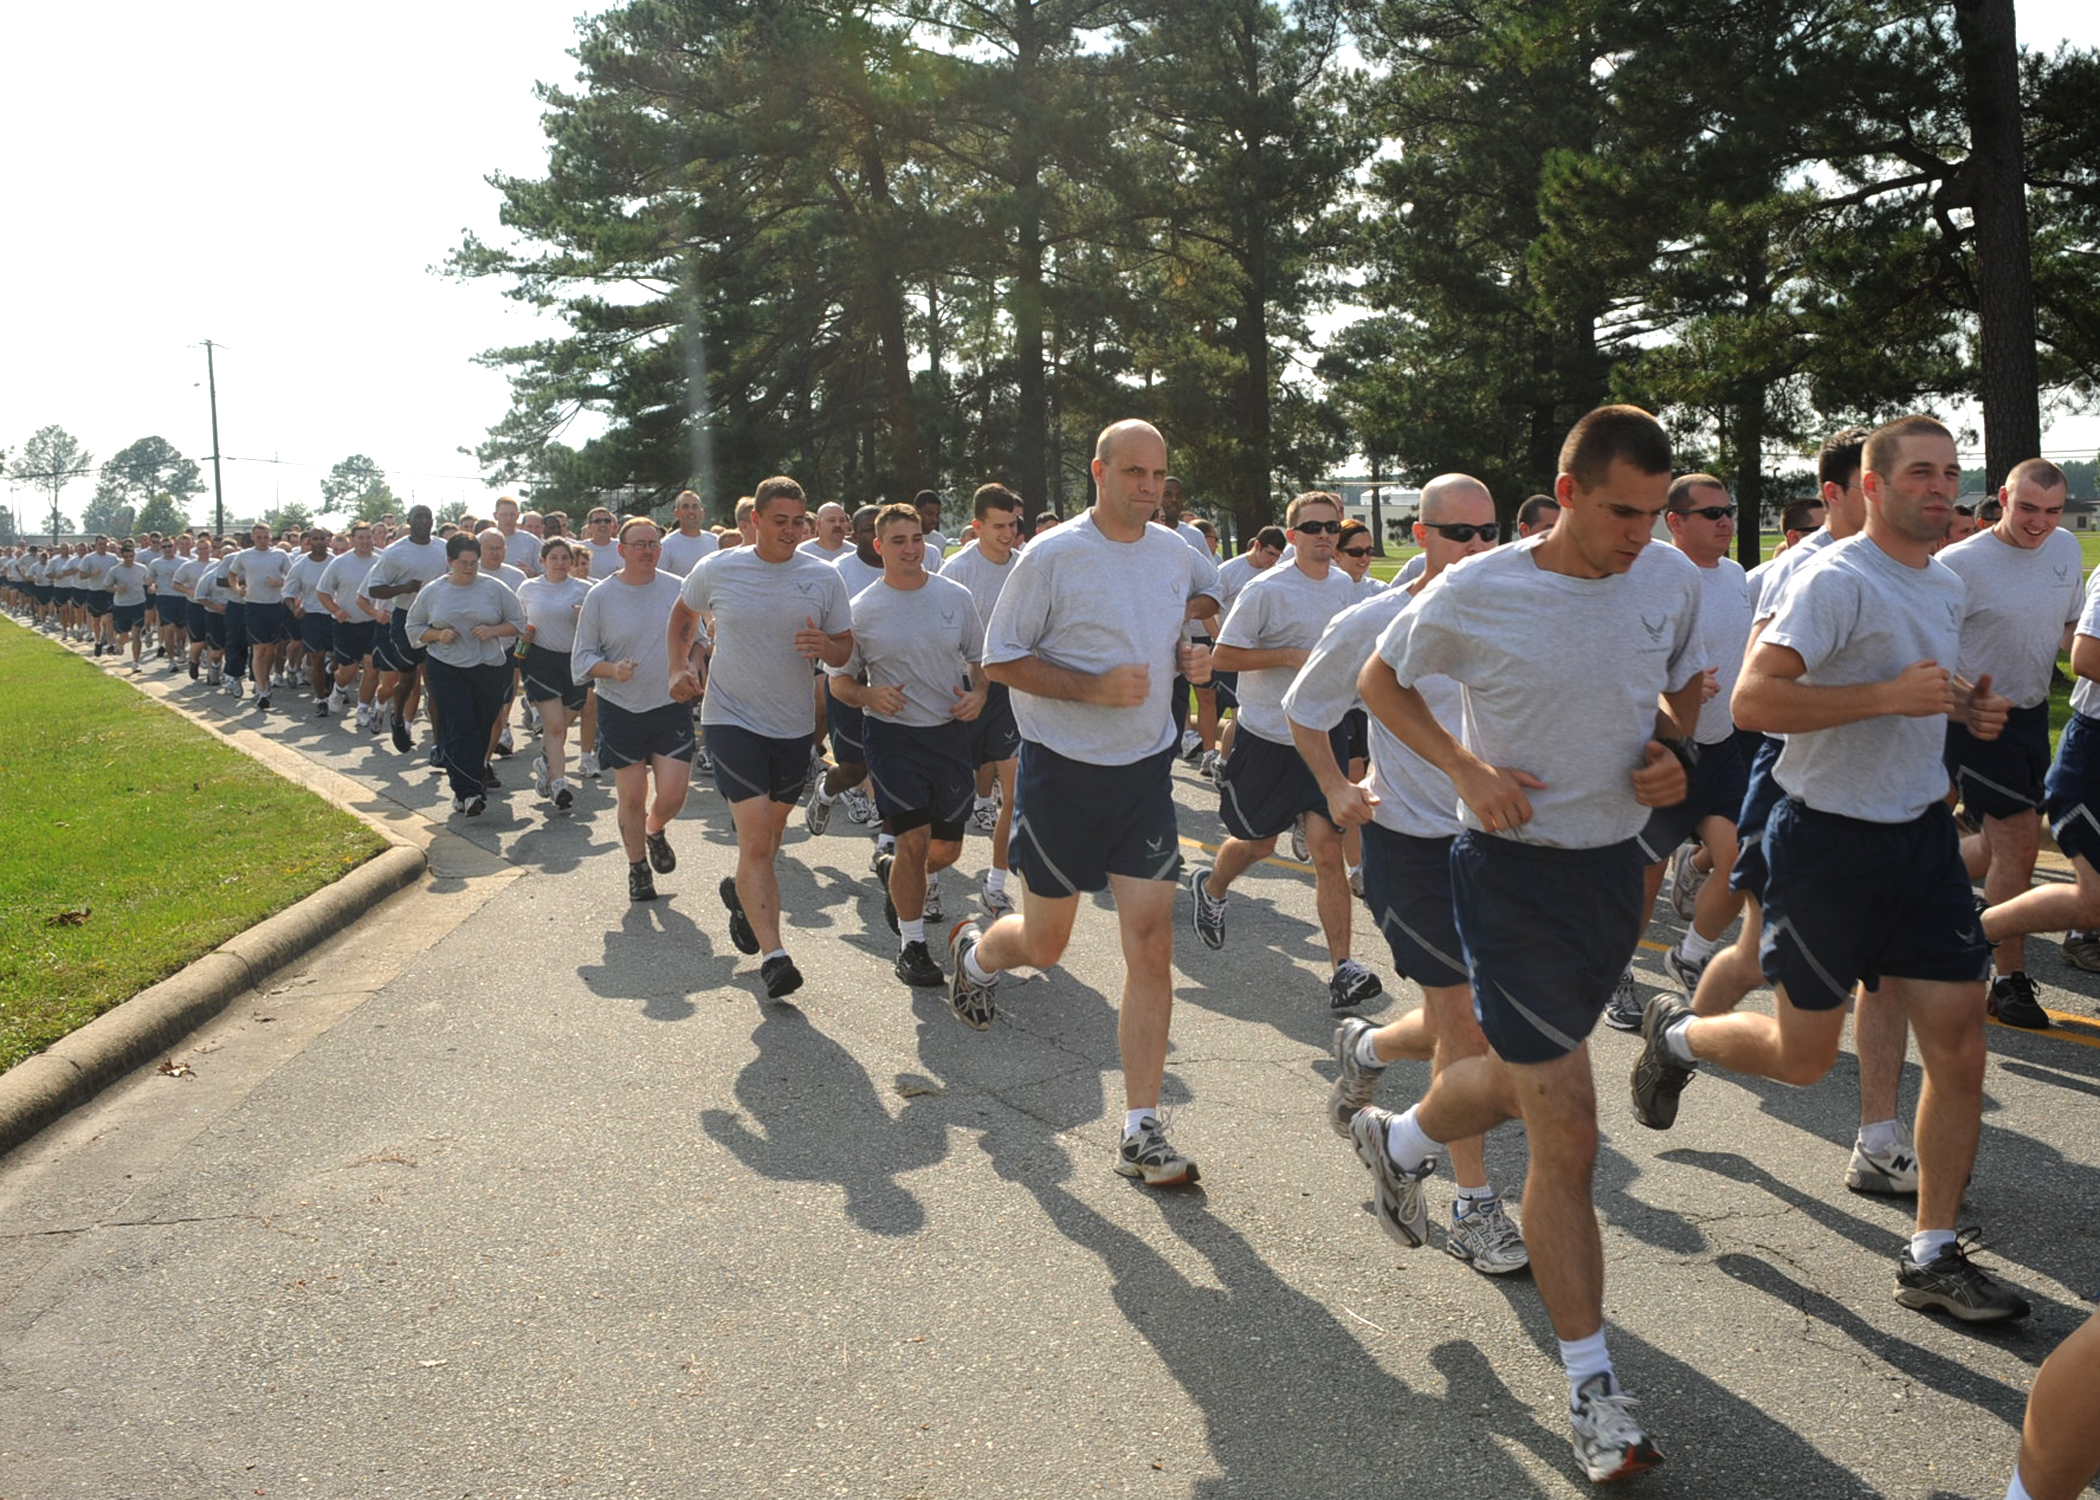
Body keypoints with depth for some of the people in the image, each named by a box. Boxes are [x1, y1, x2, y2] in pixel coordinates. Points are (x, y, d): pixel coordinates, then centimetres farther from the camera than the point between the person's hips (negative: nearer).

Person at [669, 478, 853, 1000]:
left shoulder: (824, 577, -2)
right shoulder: (717, 570, -4)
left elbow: (845, 649, 3)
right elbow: (683, 614, 16)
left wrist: (825, 646, -19)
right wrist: (679, 668, 5)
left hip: (794, 723, 3)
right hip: (732, 717, -3)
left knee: (771, 829, 19)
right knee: (757, 836, -15)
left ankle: (741, 892, 50)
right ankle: (774, 955, -17)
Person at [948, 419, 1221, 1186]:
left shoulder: (1174, 552, 4)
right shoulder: (1052, 556, -11)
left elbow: (1208, 591, 26)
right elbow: (1000, 660, -9)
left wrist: (1187, 653, 4)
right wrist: (1093, 687, -21)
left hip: (1146, 770, 4)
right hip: (1063, 772, -3)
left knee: (1152, 948, -5)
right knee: (1045, 944, 10)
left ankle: (1141, 1132, 3)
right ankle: (972, 951, 48)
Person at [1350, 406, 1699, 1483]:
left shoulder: (1671, 579, -2)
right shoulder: (1475, 596, -15)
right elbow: (1380, 681, 0)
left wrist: (1673, 750, -6)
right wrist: (1469, 768, -14)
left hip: (1615, 866, 6)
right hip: (1515, 870, -6)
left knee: (1521, 1082, 23)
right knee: (1568, 1135, -5)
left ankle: (1399, 1139, 55)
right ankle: (1592, 1386, 9)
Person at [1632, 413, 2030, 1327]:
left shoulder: (1947, 585, 11)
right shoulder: (1836, 582, -17)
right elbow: (1751, 703, -26)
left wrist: (1966, 708, 6)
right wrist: (1891, 695, -28)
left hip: (1922, 832, 7)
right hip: (1828, 838, -7)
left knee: (1960, 1041, 2)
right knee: (1804, 1057, 3)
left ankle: (1932, 1255, 14)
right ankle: (1676, 1035, 34)